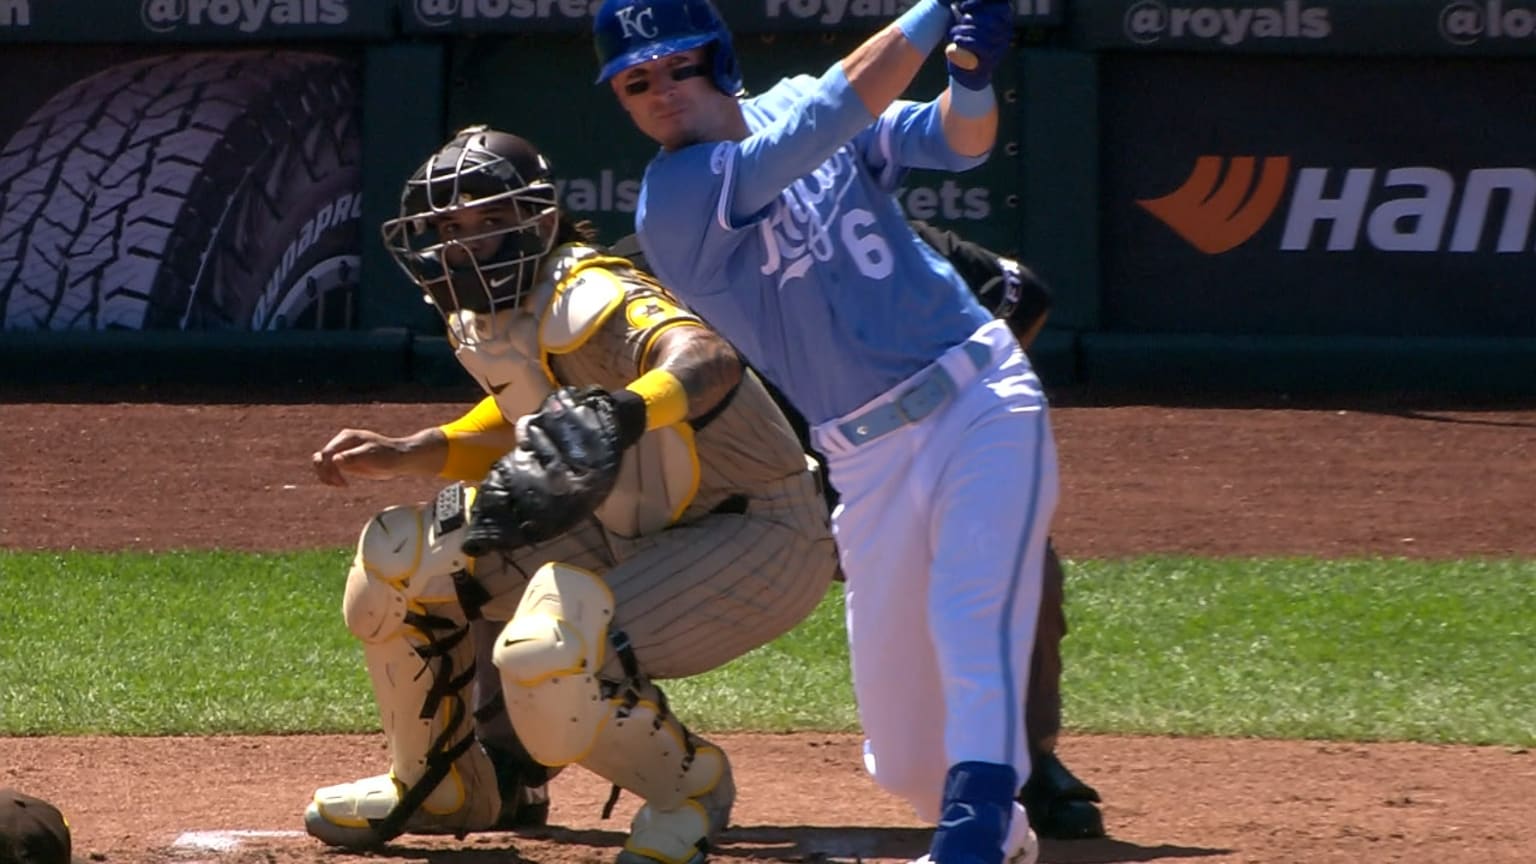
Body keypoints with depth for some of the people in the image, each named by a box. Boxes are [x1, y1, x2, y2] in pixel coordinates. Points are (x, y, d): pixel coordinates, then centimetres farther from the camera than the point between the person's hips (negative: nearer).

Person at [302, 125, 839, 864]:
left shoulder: (582, 300, -27)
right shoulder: (482, 323, 1)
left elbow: (710, 363, -47)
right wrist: (405, 456, 8)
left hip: (759, 537, -10)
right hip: (635, 529, 10)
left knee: (548, 658, -32)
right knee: (401, 556, 2)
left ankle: (689, 783, -2)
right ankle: (446, 785, 24)